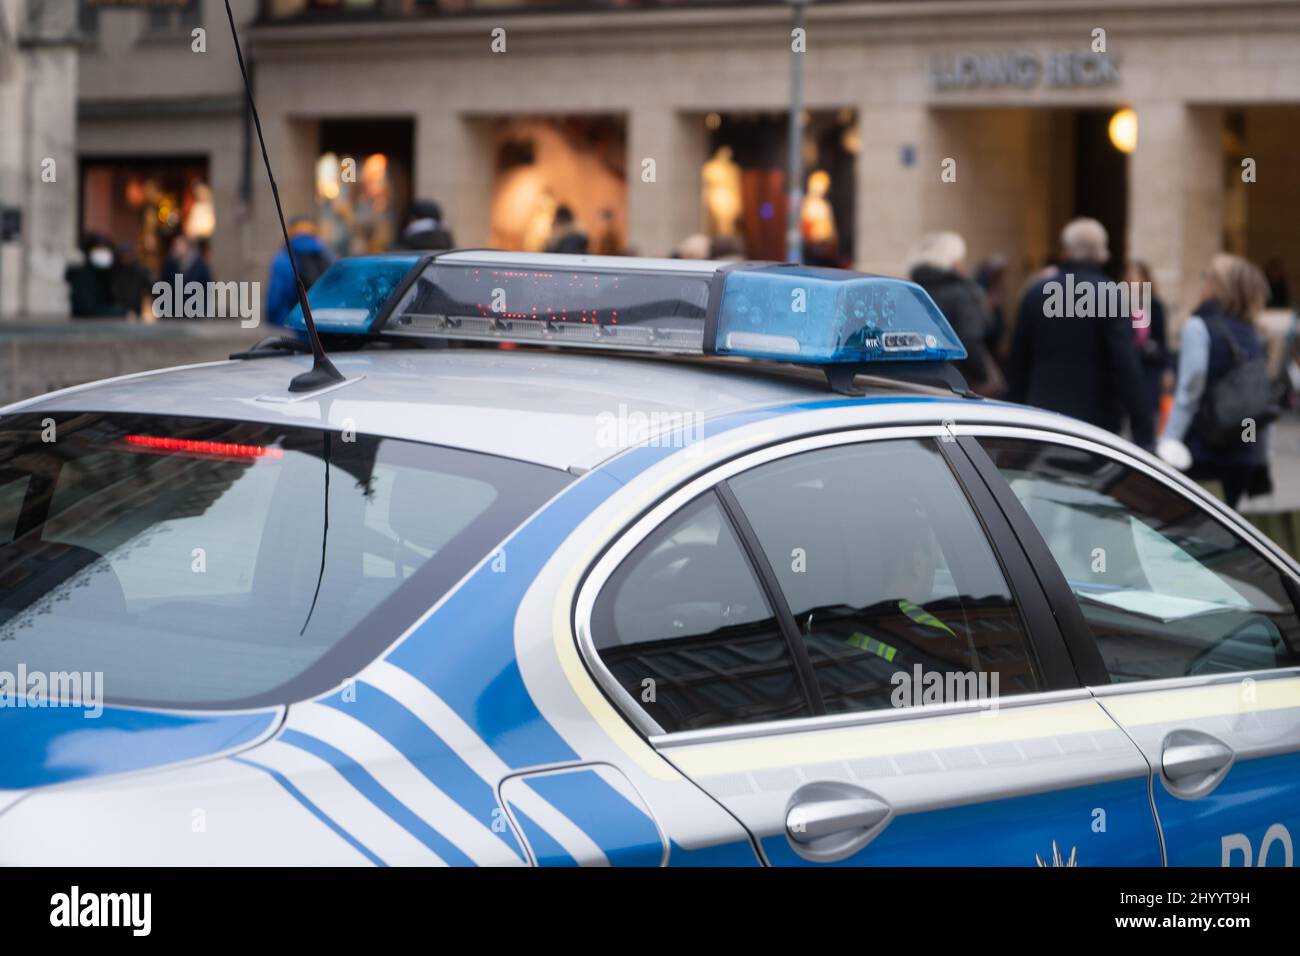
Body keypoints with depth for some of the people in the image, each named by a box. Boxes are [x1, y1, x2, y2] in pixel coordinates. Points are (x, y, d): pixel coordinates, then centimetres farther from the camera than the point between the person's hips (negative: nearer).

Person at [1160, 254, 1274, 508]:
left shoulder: (1200, 326, -6)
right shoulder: (1251, 335, 12)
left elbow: (1189, 392, -12)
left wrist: (1168, 441, -13)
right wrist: (1261, 458, 15)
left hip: (1199, 448, -6)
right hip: (1242, 452, 6)